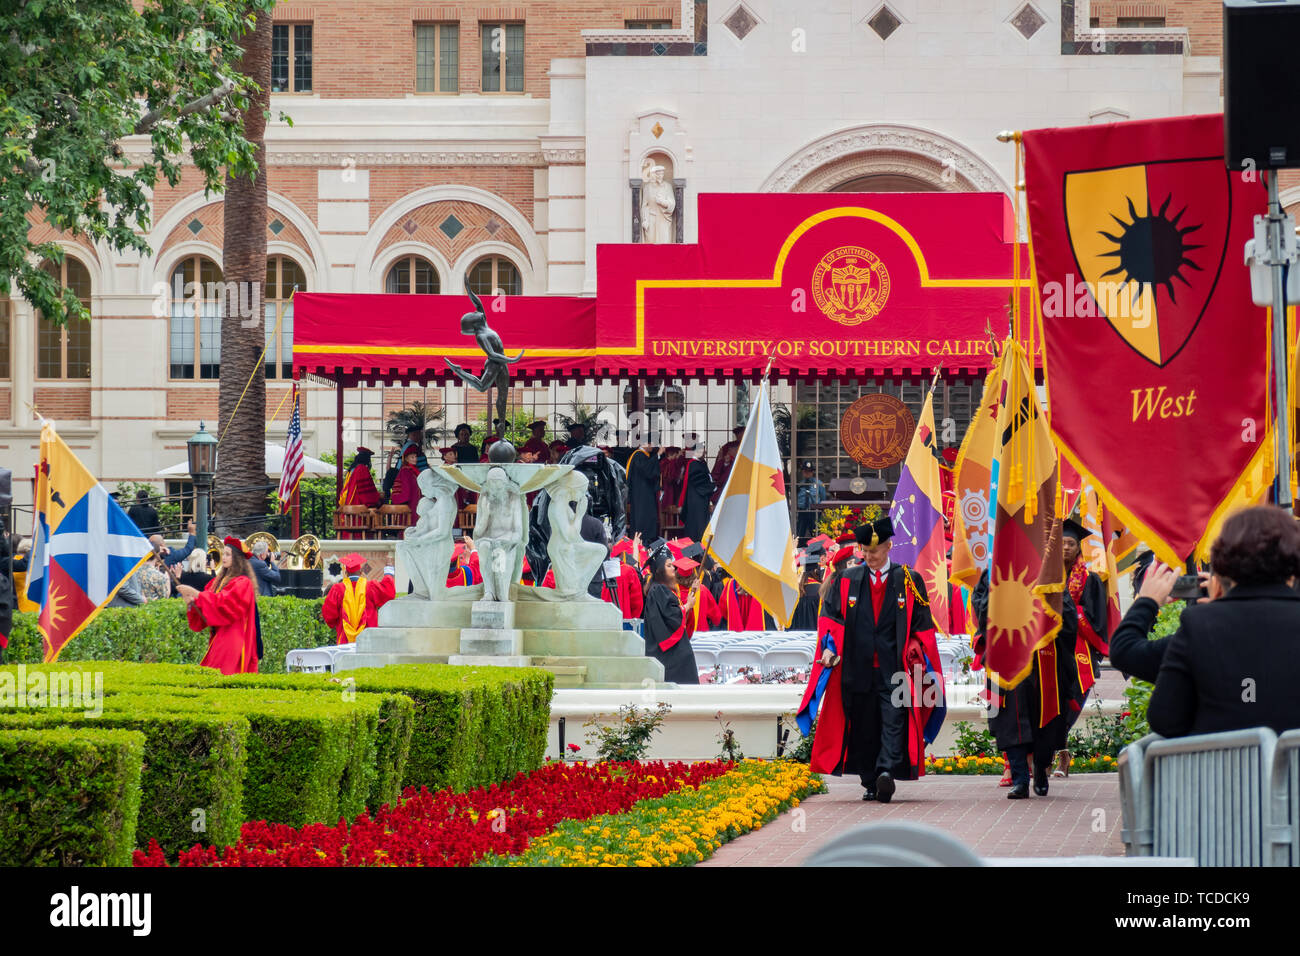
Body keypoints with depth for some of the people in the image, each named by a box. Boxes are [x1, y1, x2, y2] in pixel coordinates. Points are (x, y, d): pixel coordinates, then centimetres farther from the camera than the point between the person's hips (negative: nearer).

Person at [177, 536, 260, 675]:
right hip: (218, 641, 7)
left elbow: (224, 603, -21)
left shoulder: (243, 583, -6)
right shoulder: (218, 581, 15)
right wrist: (190, 602, -8)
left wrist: (195, 593, -21)